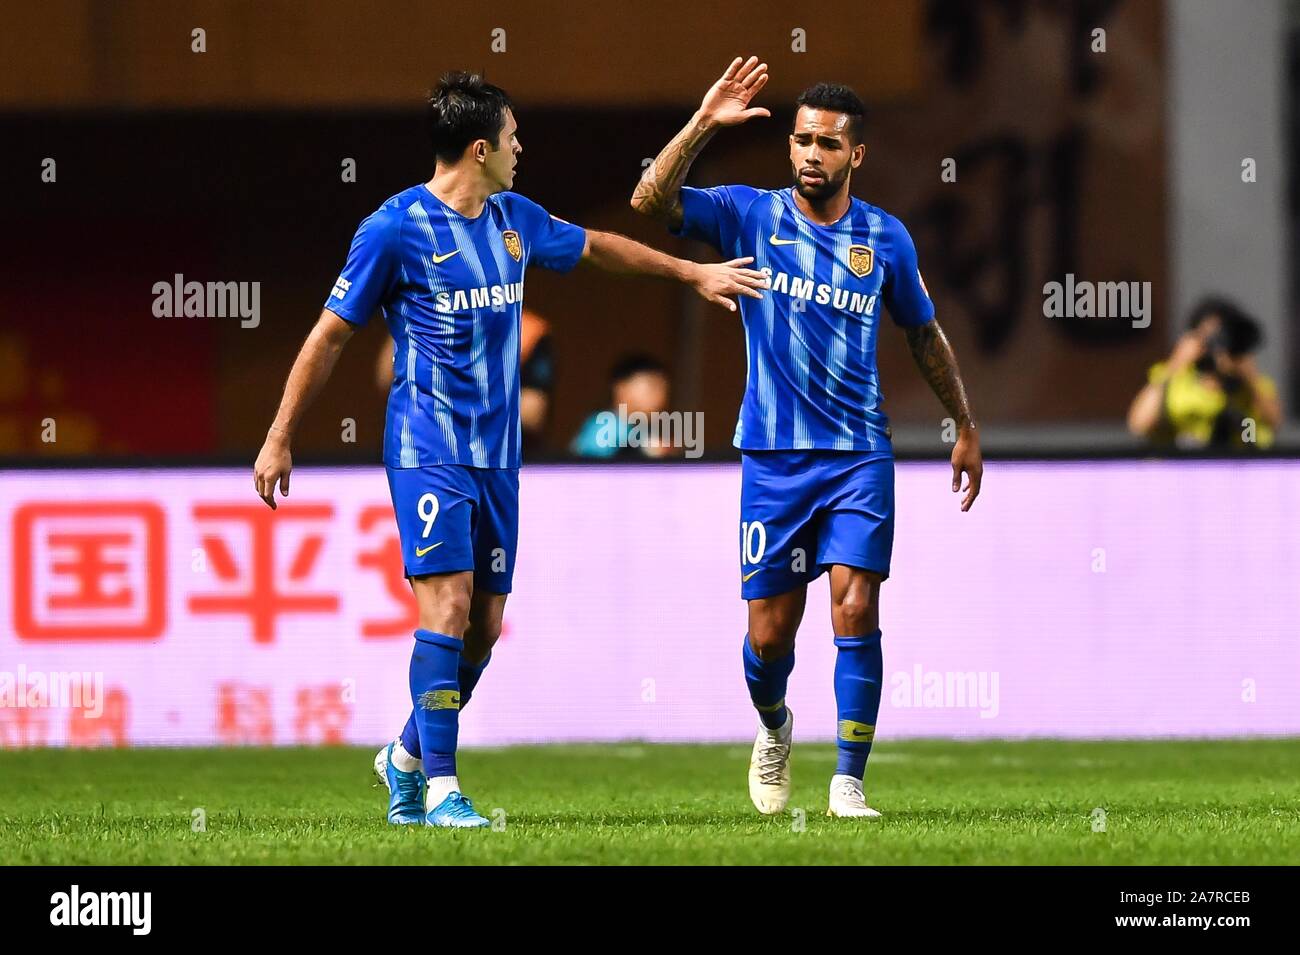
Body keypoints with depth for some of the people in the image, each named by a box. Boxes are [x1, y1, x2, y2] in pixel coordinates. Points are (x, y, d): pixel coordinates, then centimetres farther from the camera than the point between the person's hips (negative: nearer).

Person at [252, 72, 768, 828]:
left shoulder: (515, 219, 9)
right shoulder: (396, 228, -10)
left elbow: (597, 246, 29)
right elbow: (330, 336, -5)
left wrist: (692, 272, 36)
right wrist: (280, 440, -3)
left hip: (497, 453, 7)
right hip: (428, 450, -7)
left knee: (486, 623, 5)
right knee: (449, 604, -16)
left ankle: (408, 759, 25)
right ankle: (441, 789, -11)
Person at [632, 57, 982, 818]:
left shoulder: (886, 238, 3)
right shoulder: (752, 215, -1)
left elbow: (925, 334, 17)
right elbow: (650, 201, -15)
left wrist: (967, 427, 19)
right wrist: (704, 124, -24)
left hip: (859, 456, 0)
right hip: (773, 459, 0)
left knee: (856, 612, -14)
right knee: (770, 635, 3)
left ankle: (848, 783, -9)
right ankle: (774, 729, 36)